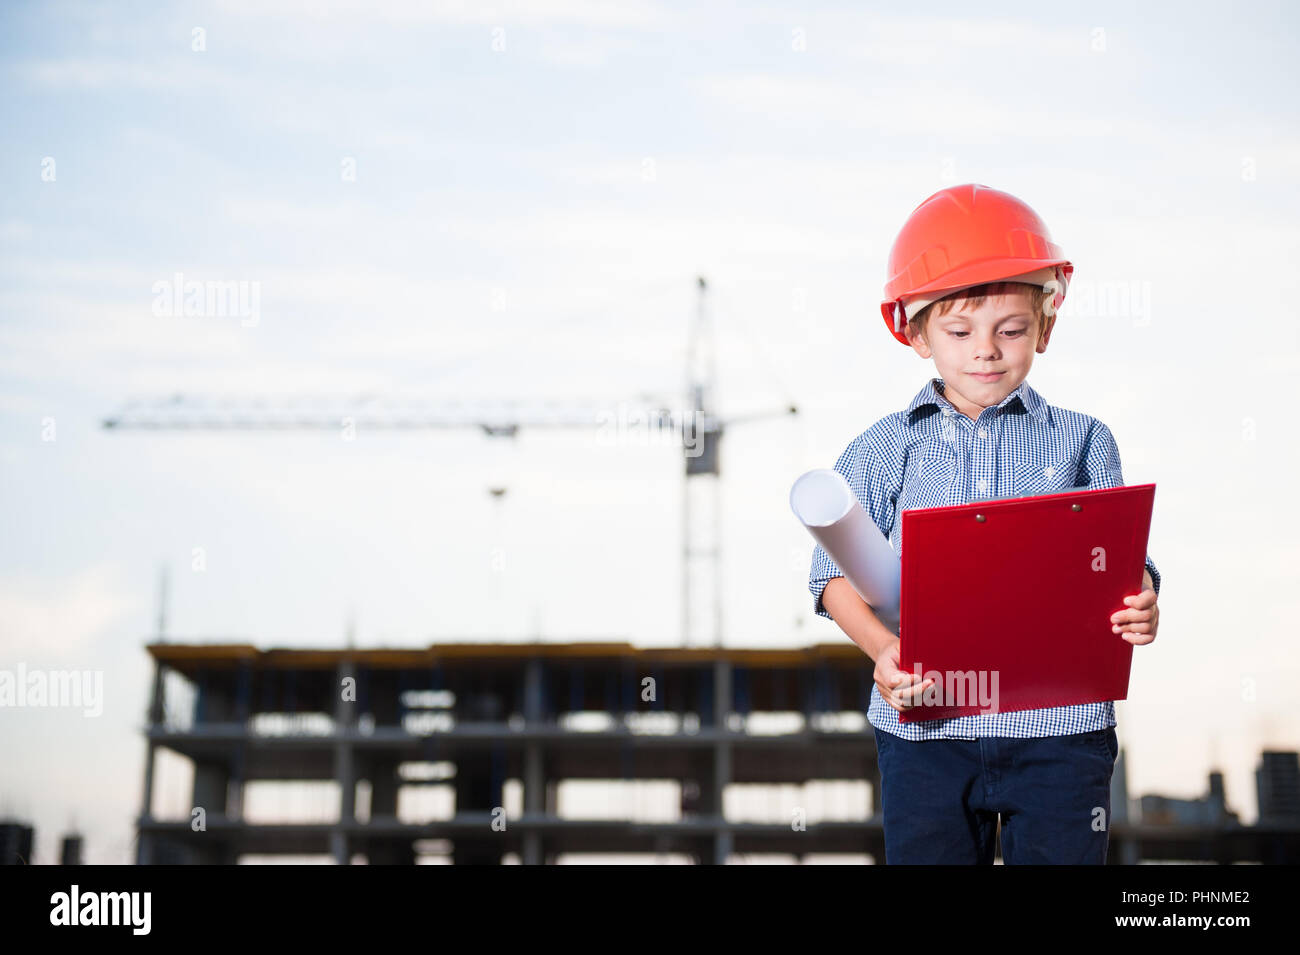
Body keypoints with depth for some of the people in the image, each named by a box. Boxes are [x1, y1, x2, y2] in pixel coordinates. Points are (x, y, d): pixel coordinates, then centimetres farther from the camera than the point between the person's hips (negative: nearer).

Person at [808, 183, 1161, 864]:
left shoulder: (1081, 441, 7)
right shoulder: (883, 451, 6)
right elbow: (837, 574, 1)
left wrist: (1140, 607, -18)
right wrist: (882, 647, -16)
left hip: (1059, 724, 0)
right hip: (925, 725, 0)